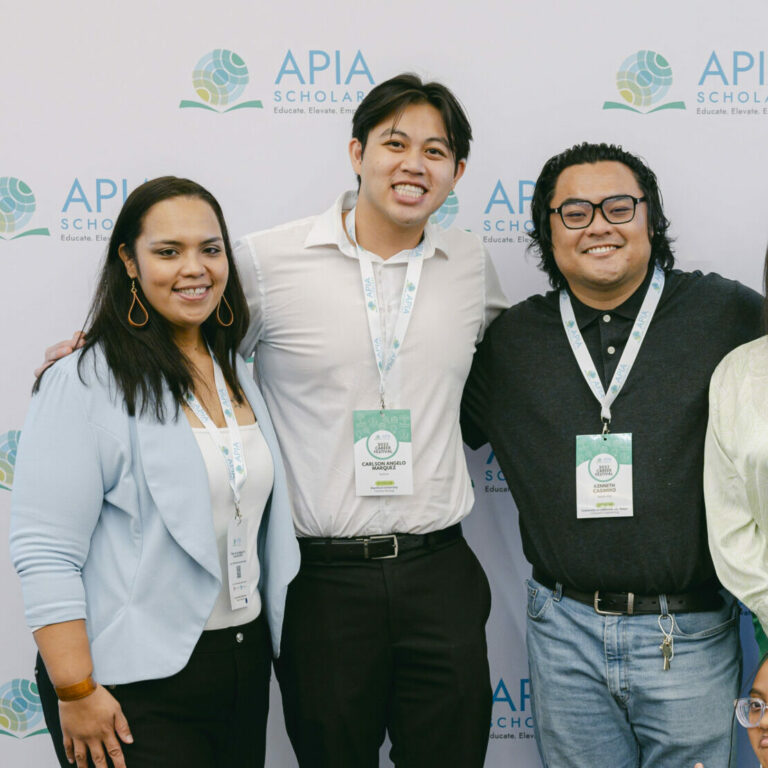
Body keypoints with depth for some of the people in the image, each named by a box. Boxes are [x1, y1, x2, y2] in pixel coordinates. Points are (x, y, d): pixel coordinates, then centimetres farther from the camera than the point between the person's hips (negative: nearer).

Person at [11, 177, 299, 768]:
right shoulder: (85, 385, -13)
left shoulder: (238, 375, 10)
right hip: (137, 684, -7)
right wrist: (76, 692, -19)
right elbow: (45, 554, -17)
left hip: (246, 664, 7)